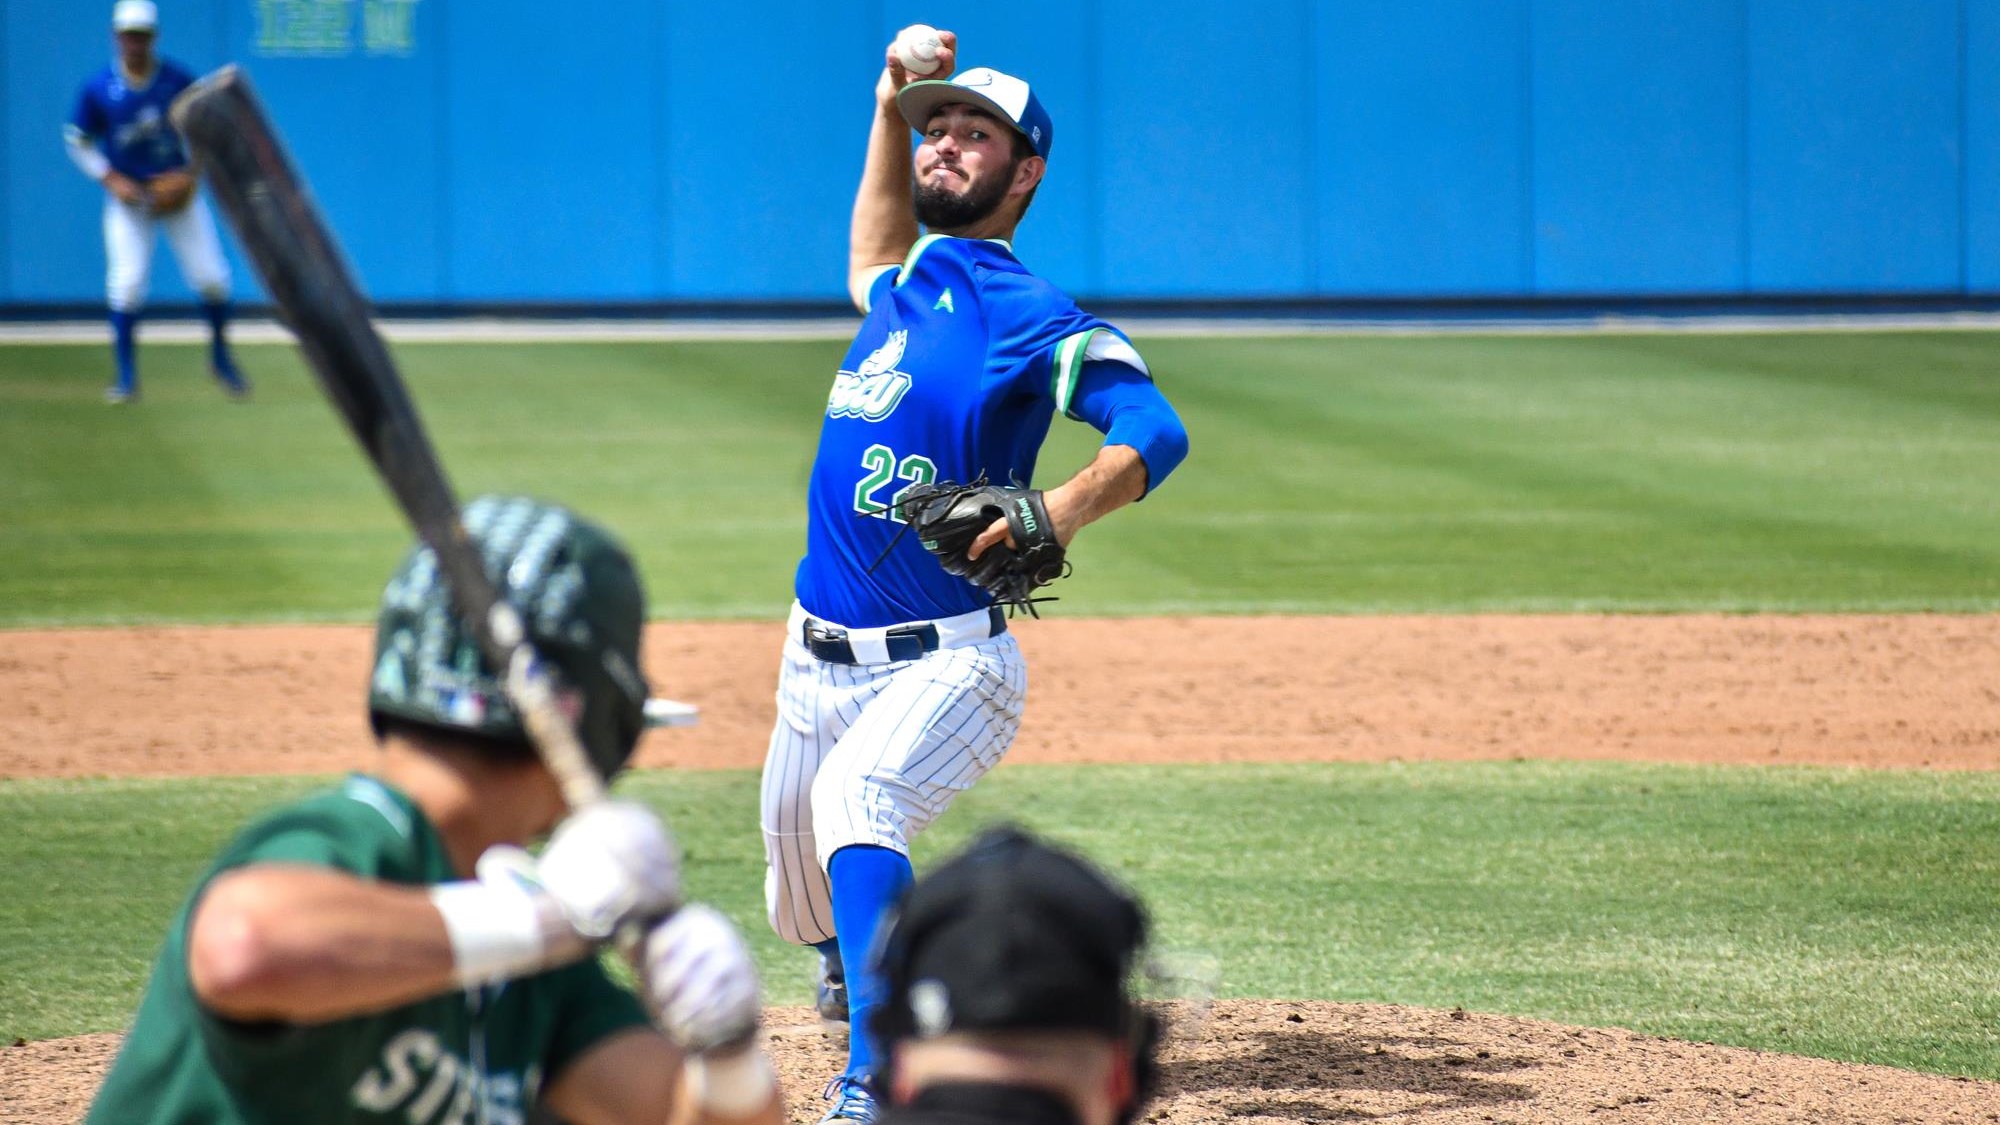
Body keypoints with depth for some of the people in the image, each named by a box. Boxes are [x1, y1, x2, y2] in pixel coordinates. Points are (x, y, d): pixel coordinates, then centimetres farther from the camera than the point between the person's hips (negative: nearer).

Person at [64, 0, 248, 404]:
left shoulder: (179, 81, -9)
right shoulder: (98, 89, -10)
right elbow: (78, 142, 1)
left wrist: (194, 172, -10)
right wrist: (112, 179, -11)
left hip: (178, 191, 1)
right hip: (128, 195, -1)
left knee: (211, 276, -3)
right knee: (126, 283, -9)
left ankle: (220, 356, 20)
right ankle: (126, 375, 3)